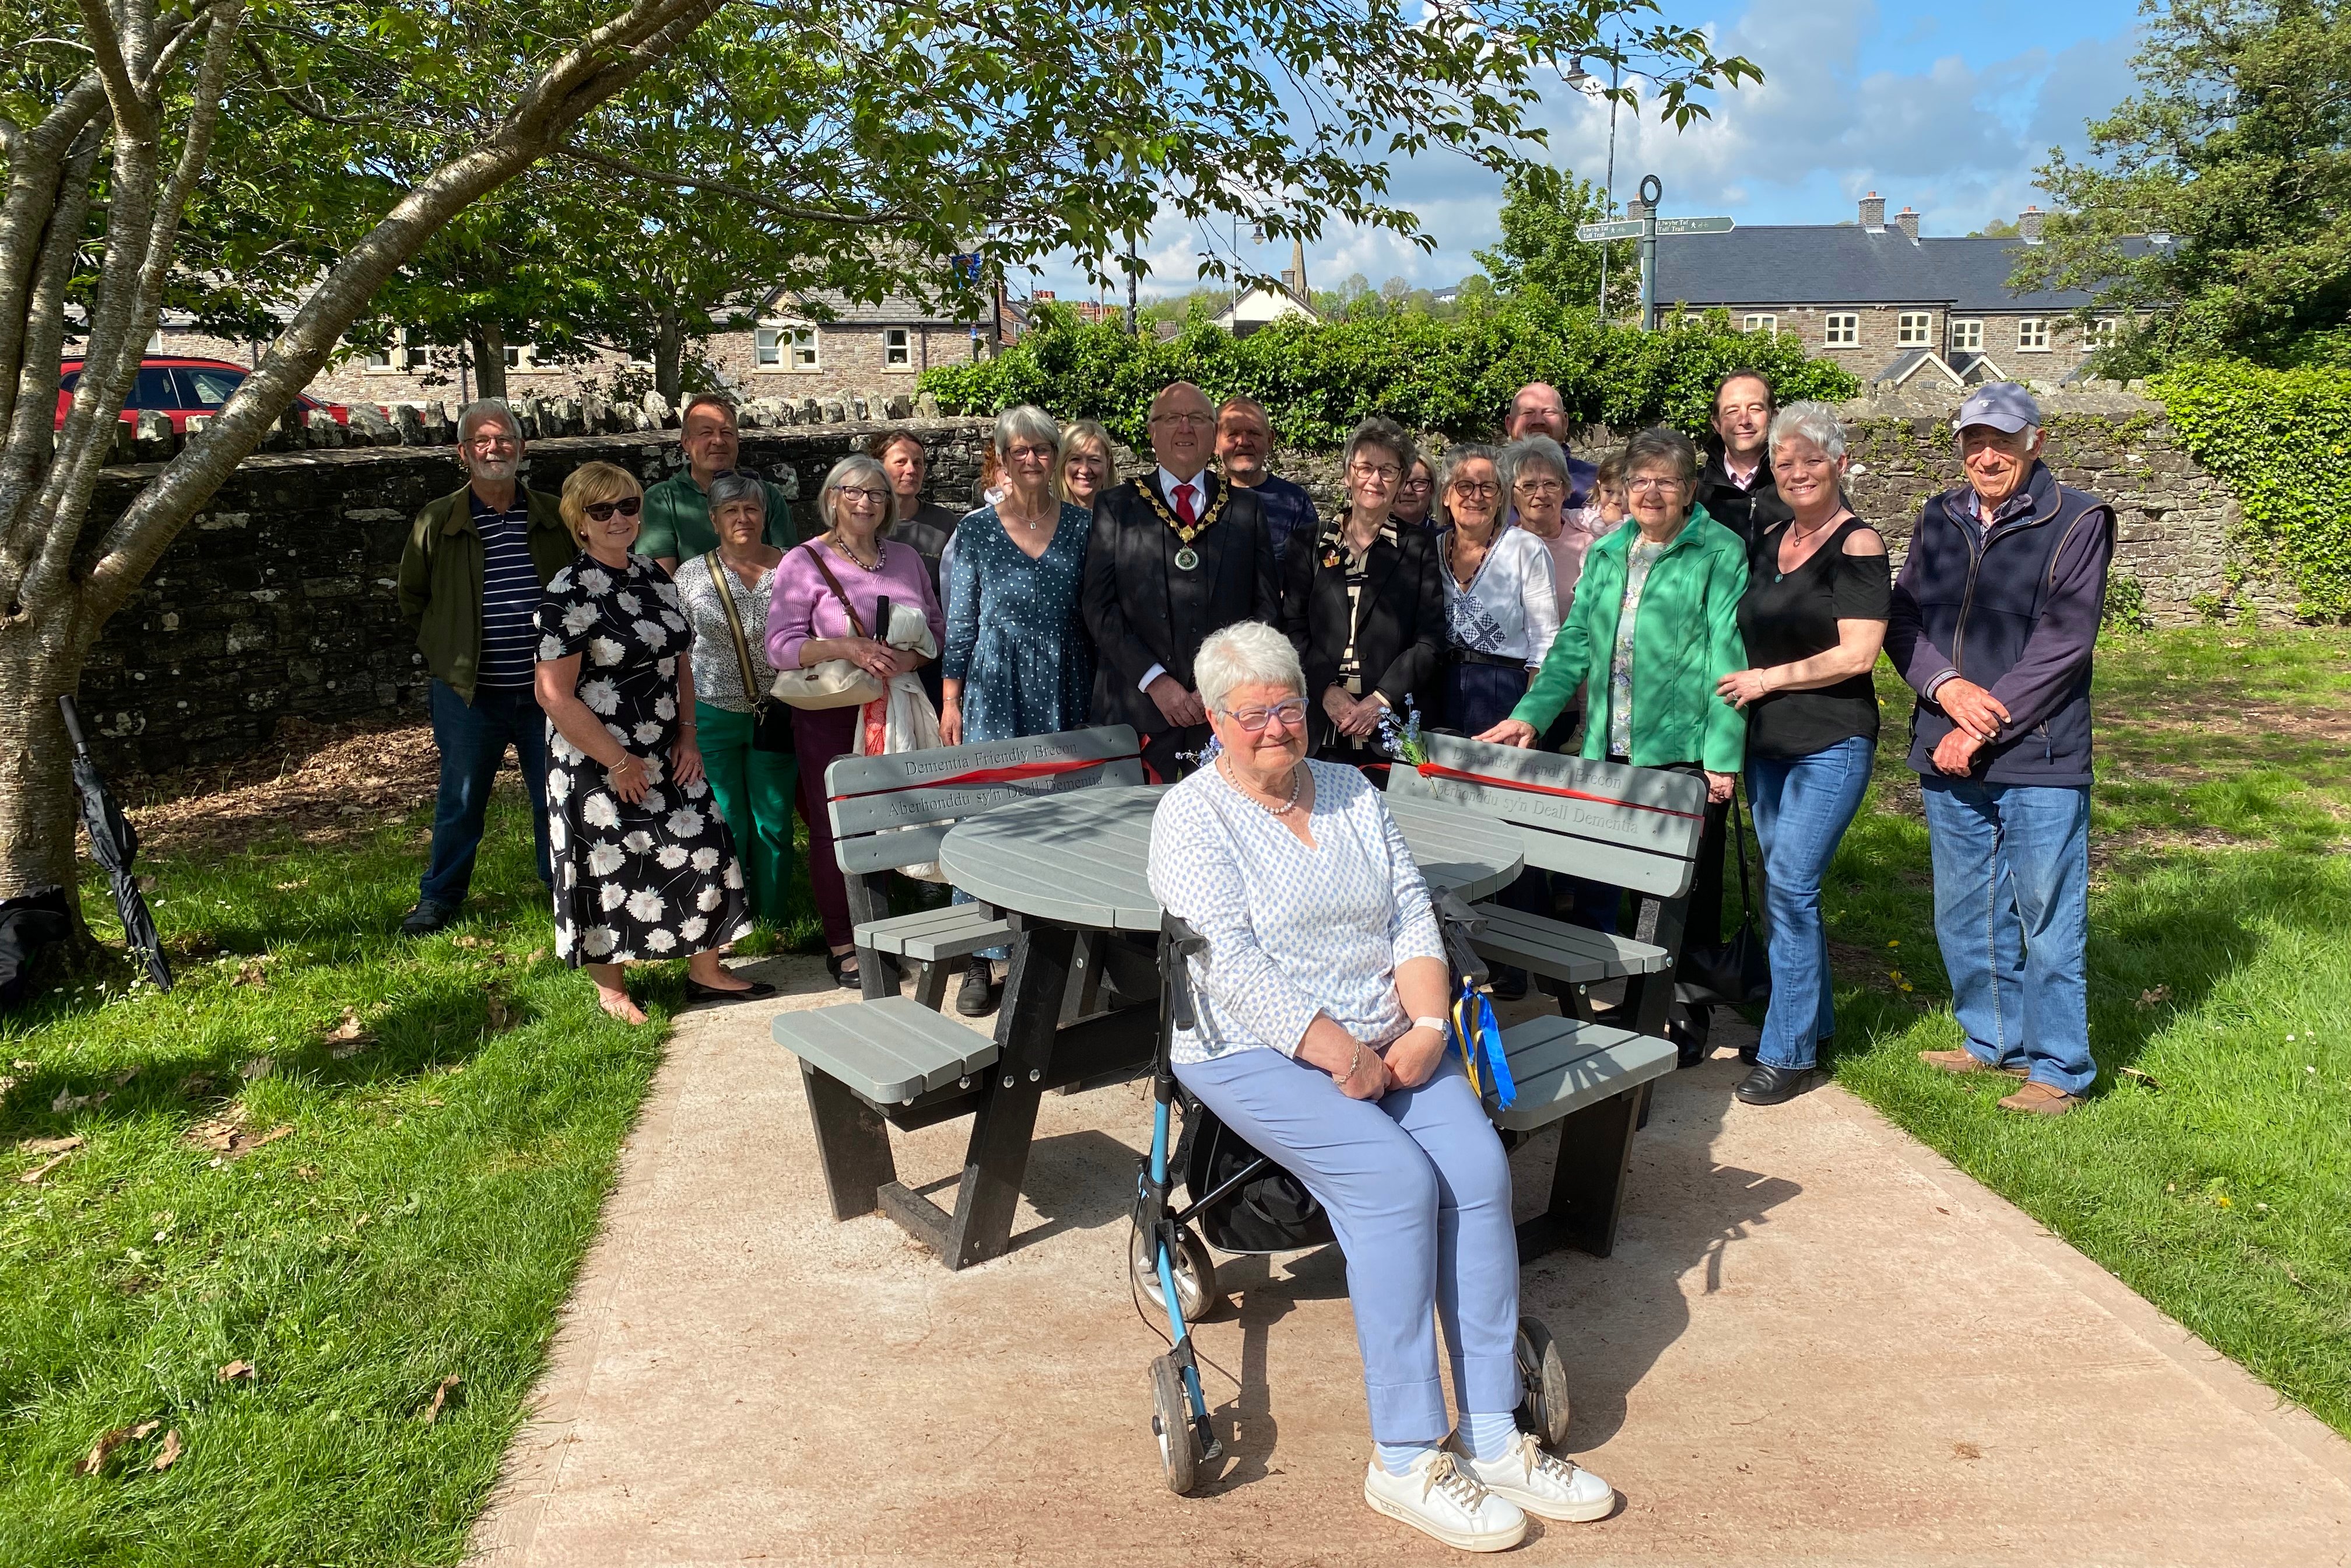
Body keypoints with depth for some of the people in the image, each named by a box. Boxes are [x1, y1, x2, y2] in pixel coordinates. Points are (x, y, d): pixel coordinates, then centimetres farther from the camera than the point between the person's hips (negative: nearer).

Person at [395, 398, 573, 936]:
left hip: (548, 689, 1)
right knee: (459, 801, 9)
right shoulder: (437, 522, 0)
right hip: (469, 692, -1)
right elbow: (412, 599, 13)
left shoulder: (556, 517, 2)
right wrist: (443, 653, 8)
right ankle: (438, 897, 25)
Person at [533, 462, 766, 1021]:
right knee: (610, 867, 4)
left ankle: (706, 972, 23)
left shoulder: (656, 578, 7)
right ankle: (610, 988, 22)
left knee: (702, 850, 8)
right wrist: (618, 761, -17)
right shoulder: (569, 594, -15)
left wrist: (687, 736, 4)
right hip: (599, 762, -7)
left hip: (665, 753, 7)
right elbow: (554, 694, -18)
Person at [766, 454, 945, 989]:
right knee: (835, 828, 1)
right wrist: (846, 648, -22)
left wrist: (911, 657, -10)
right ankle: (842, 944, 13)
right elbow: (781, 646, -9)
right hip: (831, 716, -4)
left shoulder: (905, 557, 12)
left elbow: (937, 626, 12)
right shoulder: (804, 563, -2)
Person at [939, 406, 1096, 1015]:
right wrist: (951, 699, 1)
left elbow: (1095, 614, 9)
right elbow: (961, 620, 5)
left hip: (1064, 695, 2)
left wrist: (1101, 692, 5)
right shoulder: (976, 529, 3)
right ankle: (980, 959, 3)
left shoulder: (1081, 524, 6)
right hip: (995, 692, -1)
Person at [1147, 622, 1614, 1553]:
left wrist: (1426, 1027, -8)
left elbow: (1414, 916, 9)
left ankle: (1491, 1435, -8)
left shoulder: (1352, 794, 15)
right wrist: (1340, 1056, -19)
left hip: (1391, 1041, 6)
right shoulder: (1193, 816, -4)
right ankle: (1406, 1462, -14)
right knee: (1396, 1181, -25)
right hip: (1256, 1052, -5)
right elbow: (1234, 962, -14)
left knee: (1480, 1167, -17)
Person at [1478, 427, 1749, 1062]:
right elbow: (1575, 645, 15)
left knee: (1687, 891, 4)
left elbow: (1730, 658, -9)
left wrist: (1723, 756, -14)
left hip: (1684, 754, -5)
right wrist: (1530, 715, 4)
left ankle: (1688, 1015, 19)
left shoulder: (1720, 553, -4)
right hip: (1611, 750, 5)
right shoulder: (1605, 554, 14)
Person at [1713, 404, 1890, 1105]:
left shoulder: (1857, 546, -9)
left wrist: (1766, 680, -11)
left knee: (1790, 884, -11)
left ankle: (1788, 1053, -1)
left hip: (1832, 744, -7)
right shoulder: (1769, 543, 11)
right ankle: (1814, 1019, 28)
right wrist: (1738, 690, 7)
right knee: (1786, 887, 13)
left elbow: (1856, 655, -16)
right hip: (1767, 740, 7)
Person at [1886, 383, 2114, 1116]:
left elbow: (2063, 644, -13)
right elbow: (1902, 617, 5)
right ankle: (1993, 1041, 32)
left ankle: (2058, 1069, 14)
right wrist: (1947, 686, -13)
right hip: (1947, 755, 5)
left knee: (2047, 918, 1)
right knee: (1964, 913, 15)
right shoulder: (1938, 519, 10)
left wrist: (1982, 730, -17)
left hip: (2038, 759, -5)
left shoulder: (2077, 521, -6)